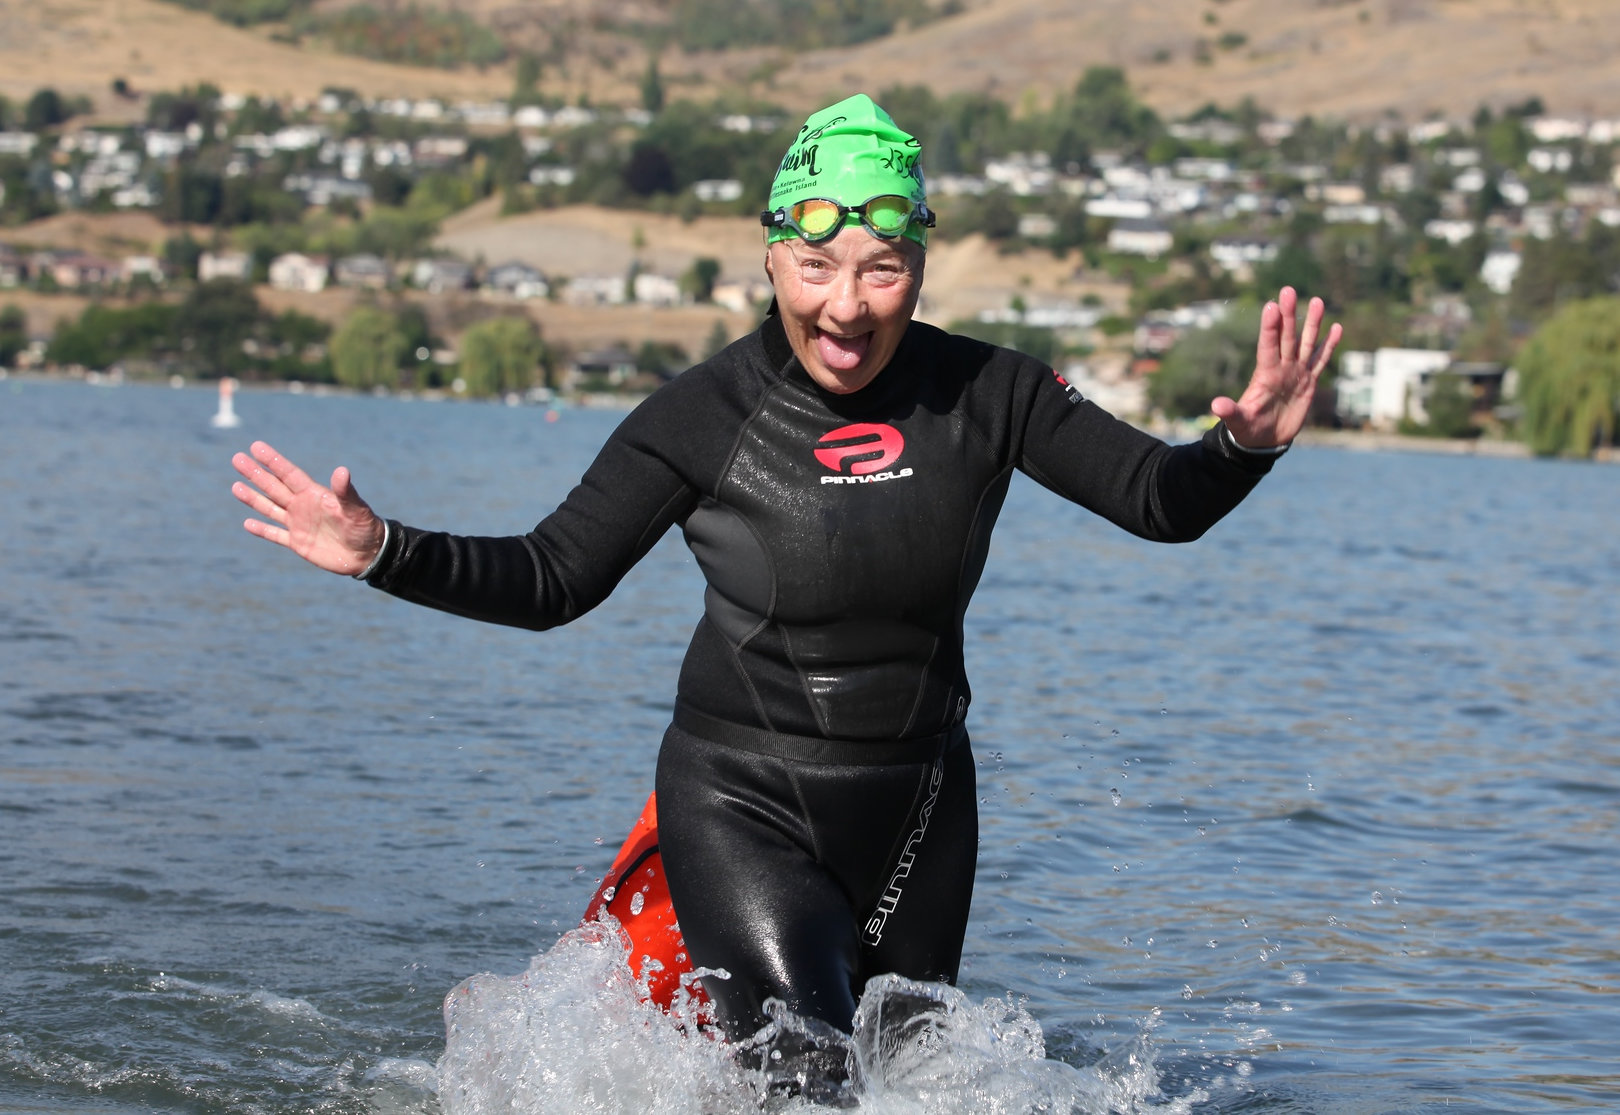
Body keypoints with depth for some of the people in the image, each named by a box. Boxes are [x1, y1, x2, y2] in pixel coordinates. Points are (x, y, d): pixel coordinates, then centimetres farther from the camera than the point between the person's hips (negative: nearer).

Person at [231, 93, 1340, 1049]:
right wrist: (386, 554, -20)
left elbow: (1158, 498, -4)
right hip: (746, 805, -4)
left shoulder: (984, 393, -7)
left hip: (920, 807, 4)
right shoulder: (705, 416, -13)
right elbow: (553, 578, -7)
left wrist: (1244, 447, -25)